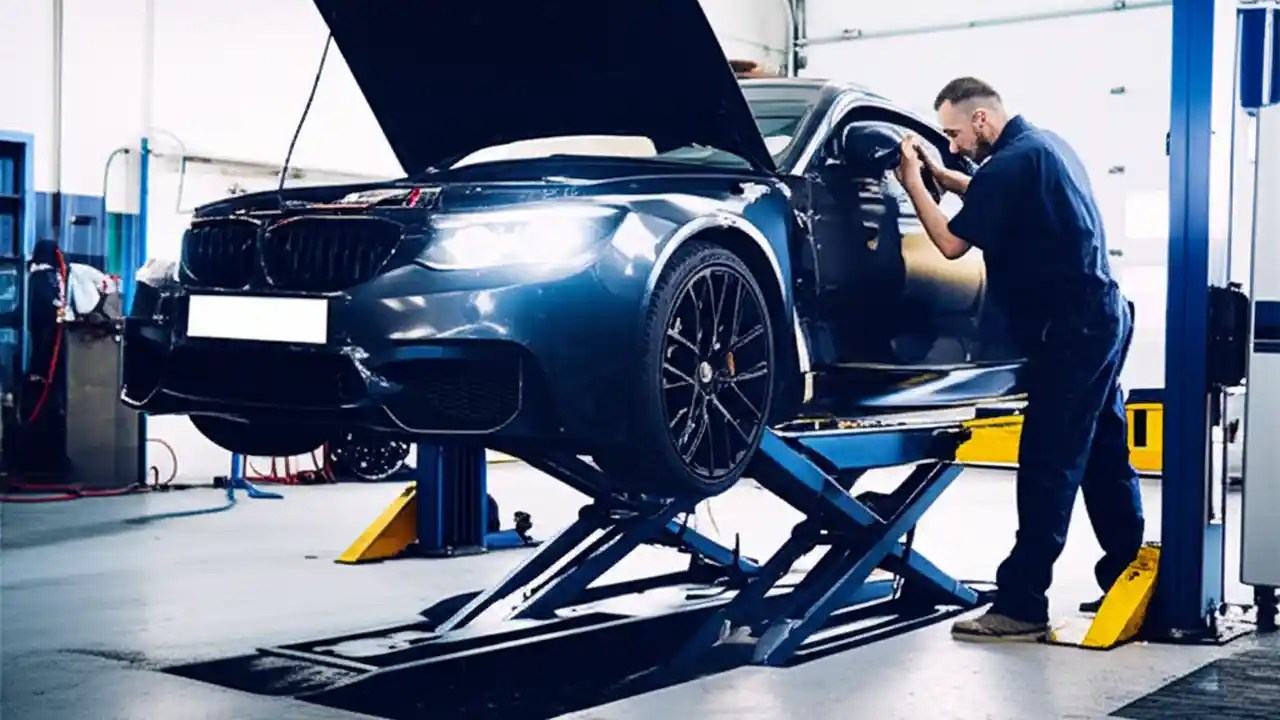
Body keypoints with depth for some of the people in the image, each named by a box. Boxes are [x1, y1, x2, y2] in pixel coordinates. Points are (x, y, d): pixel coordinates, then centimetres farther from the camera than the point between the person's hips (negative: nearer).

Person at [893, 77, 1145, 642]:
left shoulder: (1014, 160, -16)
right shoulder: (1043, 145, 15)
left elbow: (952, 242, -13)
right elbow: (995, 200, 32)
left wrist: (913, 184, -3)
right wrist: (939, 175, 22)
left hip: (1071, 329, -10)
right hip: (1103, 318, 10)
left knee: (1048, 467, -10)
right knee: (1104, 457, 16)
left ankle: (1020, 606, -9)